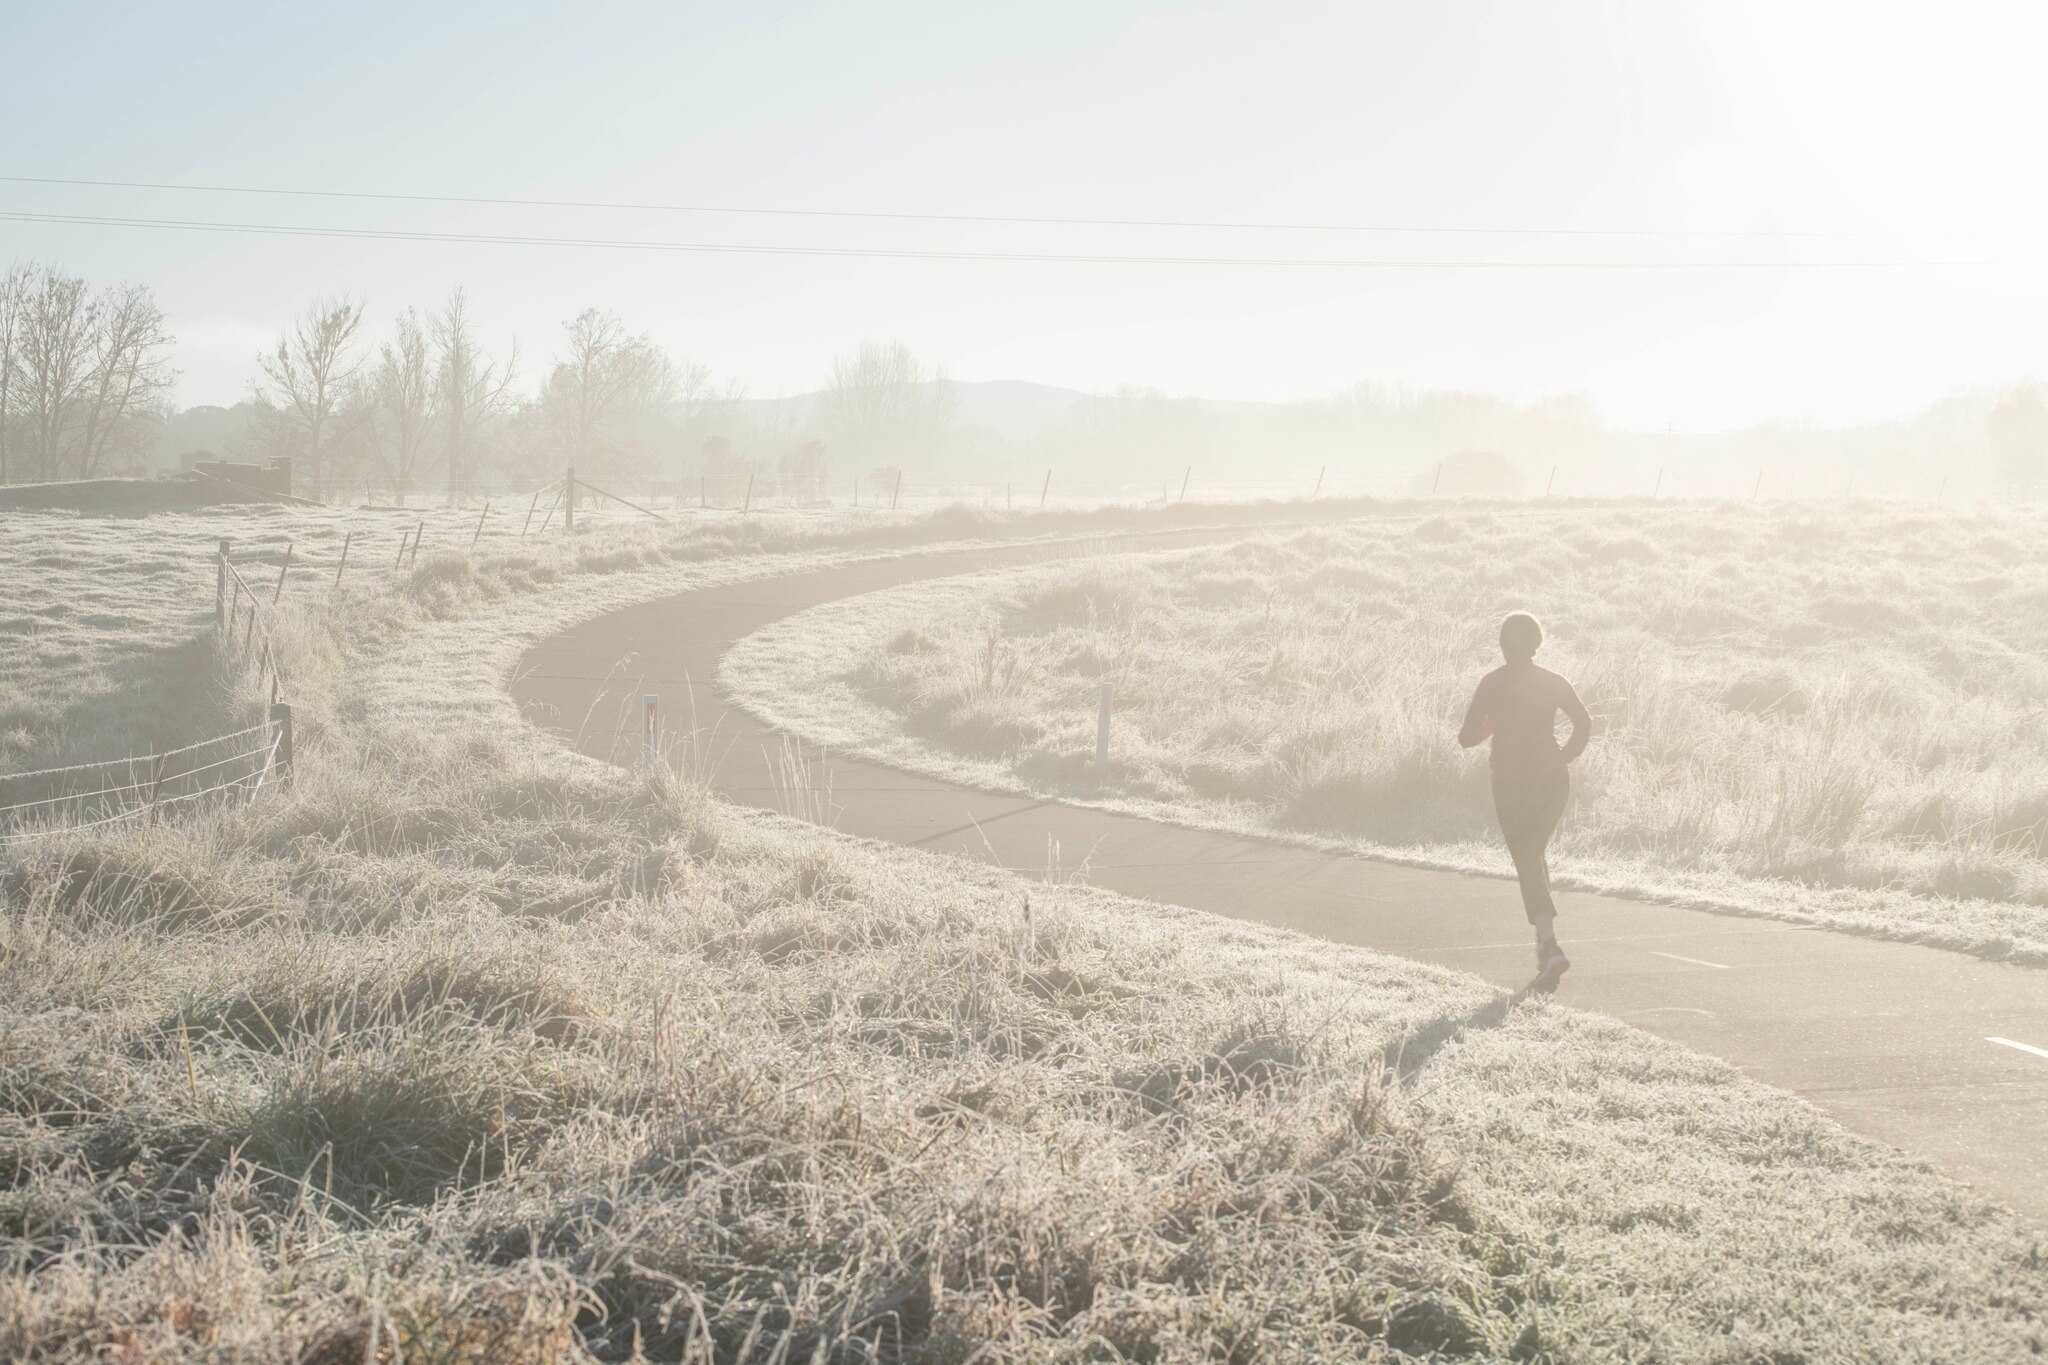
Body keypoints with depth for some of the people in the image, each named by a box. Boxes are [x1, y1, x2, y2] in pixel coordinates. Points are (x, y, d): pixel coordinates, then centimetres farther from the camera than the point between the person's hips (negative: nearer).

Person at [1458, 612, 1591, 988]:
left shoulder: (1492, 684, -4)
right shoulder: (1553, 682, 4)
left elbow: (1467, 737, -3)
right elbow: (1584, 722, -6)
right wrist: (1565, 757, 5)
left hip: (1511, 782, -3)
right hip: (1554, 780, 4)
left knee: (1527, 862, -4)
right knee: (1537, 853, 23)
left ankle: (1550, 945, -20)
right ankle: (1544, 939, 28)